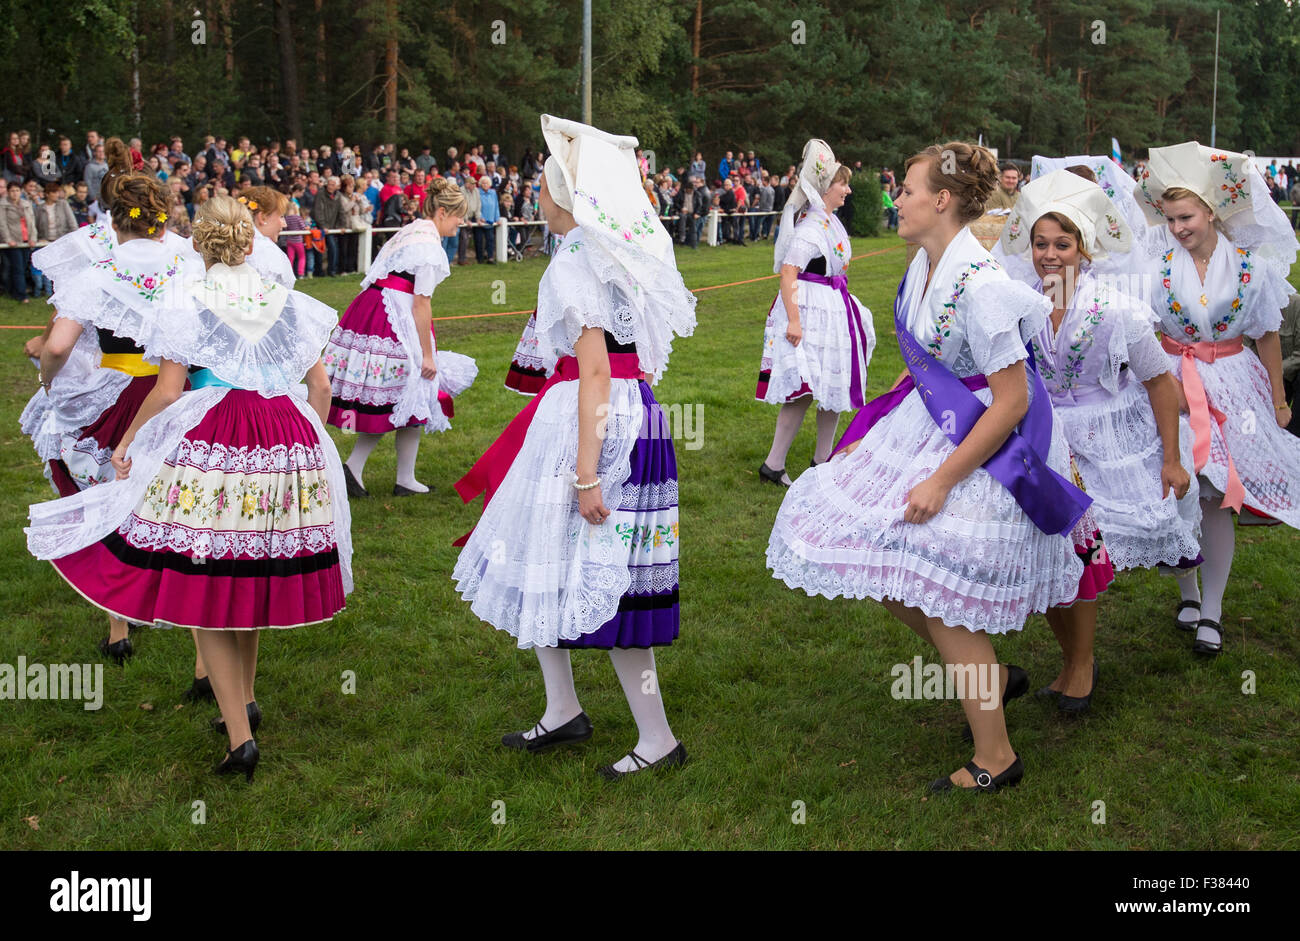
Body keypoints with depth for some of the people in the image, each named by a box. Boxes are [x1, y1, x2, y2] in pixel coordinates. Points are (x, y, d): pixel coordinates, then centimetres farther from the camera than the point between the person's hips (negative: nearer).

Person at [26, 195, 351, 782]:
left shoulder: (190, 307, -1)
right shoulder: (289, 305, 10)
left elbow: (167, 392, -5)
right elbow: (320, 387, 10)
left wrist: (126, 442, 8)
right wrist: (308, 442, 24)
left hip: (210, 448, -4)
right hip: (288, 448, 4)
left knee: (205, 590, 1)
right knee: (251, 578, 20)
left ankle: (239, 736, -5)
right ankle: (246, 700, 30)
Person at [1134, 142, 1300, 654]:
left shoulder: (1252, 264, -5)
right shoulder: (1157, 262, -6)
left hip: (1230, 385, 0)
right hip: (1171, 383, 0)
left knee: (1216, 497, 0)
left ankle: (1212, 611, 11)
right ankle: (1188, 591, 27)